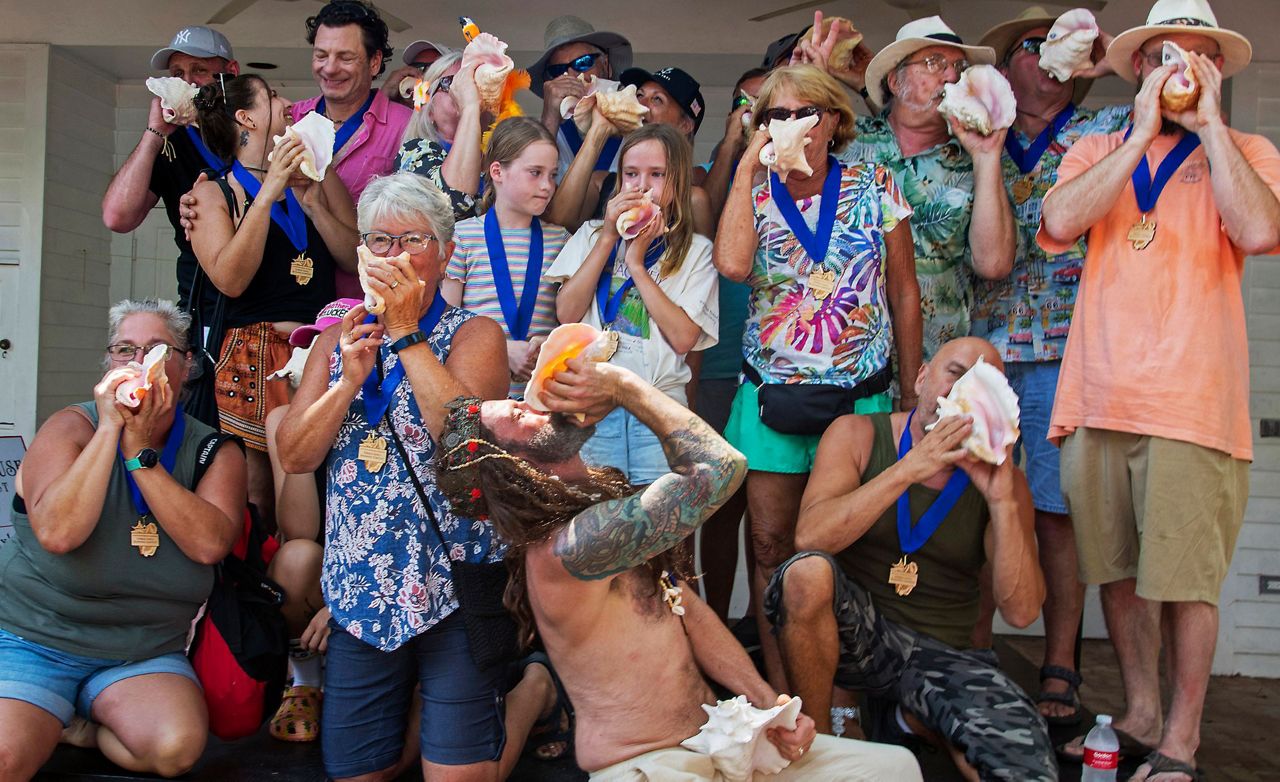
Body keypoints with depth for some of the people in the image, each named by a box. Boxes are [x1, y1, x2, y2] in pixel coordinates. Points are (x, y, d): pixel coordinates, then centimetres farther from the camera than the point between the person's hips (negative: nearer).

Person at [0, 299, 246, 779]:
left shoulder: (217, 454, 0)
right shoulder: (71, 427, -5)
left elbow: (210, 544, -20)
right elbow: (57, 533, -23)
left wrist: (140, 452, -21)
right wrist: (110, 426, -23)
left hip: (144, 657, 2)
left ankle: (80, 725, 3)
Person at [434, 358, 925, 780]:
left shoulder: (601, 497, 7)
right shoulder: (572, 547, -25)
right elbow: (721, 467, -27)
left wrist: (765, 702, -3)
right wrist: (621, 386, -18)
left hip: (715, 739, 9)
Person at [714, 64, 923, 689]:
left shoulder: (874, 186, 2)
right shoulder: (752, 192, 3)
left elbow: (904, 294, 6)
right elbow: (732, 263, -20)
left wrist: (911, 397, 6)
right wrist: (749, 164, -12)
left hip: (861, 396, 0)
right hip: (772, 396, 1)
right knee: (771, 546, 3)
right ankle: (779, 694, 15)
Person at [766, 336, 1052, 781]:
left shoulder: (1002, 479, 2)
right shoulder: (858, 435, -2)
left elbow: (1021, 611, -8)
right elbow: (809, 537, -19)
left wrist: (1001, 499, -18)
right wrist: (909, 469, -24)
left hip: (941, 652, 2)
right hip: (856, 631, -2)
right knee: (808, 571, -35)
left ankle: (908, 719, 10)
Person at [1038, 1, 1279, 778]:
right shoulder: (1097, 151, 15)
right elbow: (1060, 222, -7)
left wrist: (1208, 123, -6)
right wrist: (1144, 129, -5)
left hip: (1191, 401, -2)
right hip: (1098, 395, 2)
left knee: (1186, 580, -1)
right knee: (1119, 570, 10)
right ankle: (1142, 714, 28)